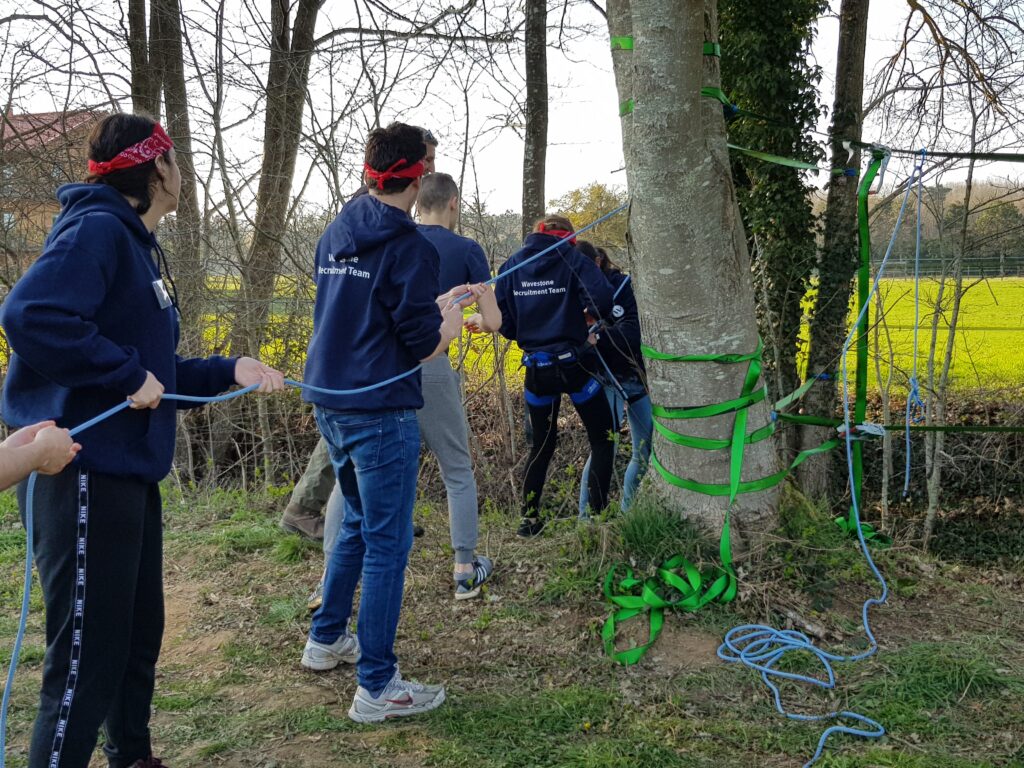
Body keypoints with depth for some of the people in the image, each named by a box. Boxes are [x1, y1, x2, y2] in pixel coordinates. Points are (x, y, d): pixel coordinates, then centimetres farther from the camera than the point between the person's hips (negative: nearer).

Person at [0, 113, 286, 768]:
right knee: (87, 662, -3)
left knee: (140, 635, 22)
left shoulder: (138, 245, 16)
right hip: (85, 475, -10)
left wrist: (230, 371, 6)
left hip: (129, 474, 10)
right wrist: (128, 374, -23)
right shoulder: (96, 228, -13)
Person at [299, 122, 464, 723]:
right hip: (379, 409, -8)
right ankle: (377, 686, 7)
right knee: (387, 543, 0)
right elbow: (422, 346, -14)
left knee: (358, 522, 24)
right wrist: (454, 319, 5)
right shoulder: (410, 246, -13)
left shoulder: (335, 235, 11)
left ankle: (326, 639, 35)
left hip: (329, 402, 8)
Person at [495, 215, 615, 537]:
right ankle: (598, 514, 7)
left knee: (542, 444, 19)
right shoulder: (572, 259, -6)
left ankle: (529, 518, 17)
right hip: (573, 365, -4)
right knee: (602, 439, 11)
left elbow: (502, 320, 1)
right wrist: (590, 314, 0)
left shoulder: (512, 265, 4)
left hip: (536, 370, 4)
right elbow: (601, 299, -21)